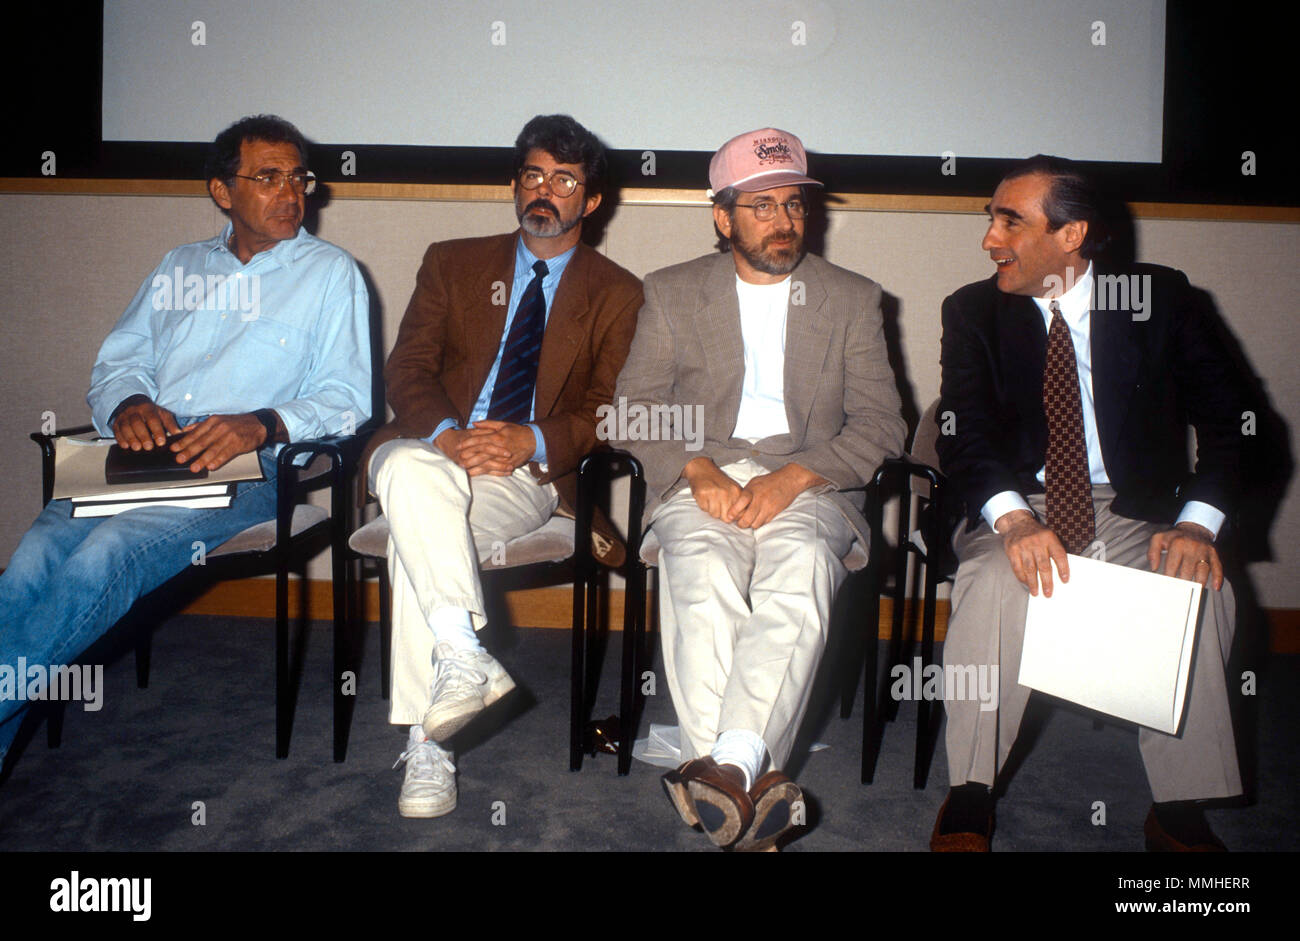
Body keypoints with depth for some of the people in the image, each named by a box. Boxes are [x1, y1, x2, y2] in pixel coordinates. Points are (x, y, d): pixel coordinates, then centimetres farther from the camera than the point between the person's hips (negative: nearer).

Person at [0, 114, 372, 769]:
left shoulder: (330, 273, 10)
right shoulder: (179, 267, 25)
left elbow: (344, 401, 0)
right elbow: (117, 361, 20)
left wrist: (260, 424, -19)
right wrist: (129, 405, -5)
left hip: (242, 468, -4)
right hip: (141, 458, 4)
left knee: (102, 557, -30)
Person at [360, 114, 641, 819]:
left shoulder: (617, 294, 13)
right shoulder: (452, 263, 18)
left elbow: (609, 408, 2)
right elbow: (407, 369, 7)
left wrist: (535, 442, -18)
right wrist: (446, 435, -16)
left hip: (530, 472, -2)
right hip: (430, 447, 2)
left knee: (415, 535, -32)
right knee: (414, 476, -37)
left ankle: (425, 744, -29)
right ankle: (464, 654, -42)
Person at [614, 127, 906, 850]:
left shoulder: (853, 299, 15)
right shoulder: (673, 293, 16)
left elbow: (881, 424, 5)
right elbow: (636, 408, 8)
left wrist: (793, 478, -12)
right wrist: (699, 470, -12)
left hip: (809, 485, 0)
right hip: (700, 482, 0)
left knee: (799, 573, -35)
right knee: (704, 578, -34)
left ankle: (729, 769, -42)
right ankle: (751, 796, -38)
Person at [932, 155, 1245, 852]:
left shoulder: (1161, 299, 0)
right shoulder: (974, 311, 2)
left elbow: (1229, 420, -4)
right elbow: (963, 433, -10)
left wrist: (1196, 523, -22)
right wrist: (1013, 519, -29)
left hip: (1134, 513, 1)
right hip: (1019, 509, 0)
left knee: (1202, 592, -28)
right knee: (995, 586, -31)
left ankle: (1178, 811, -12)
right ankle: (969, 795, -16)